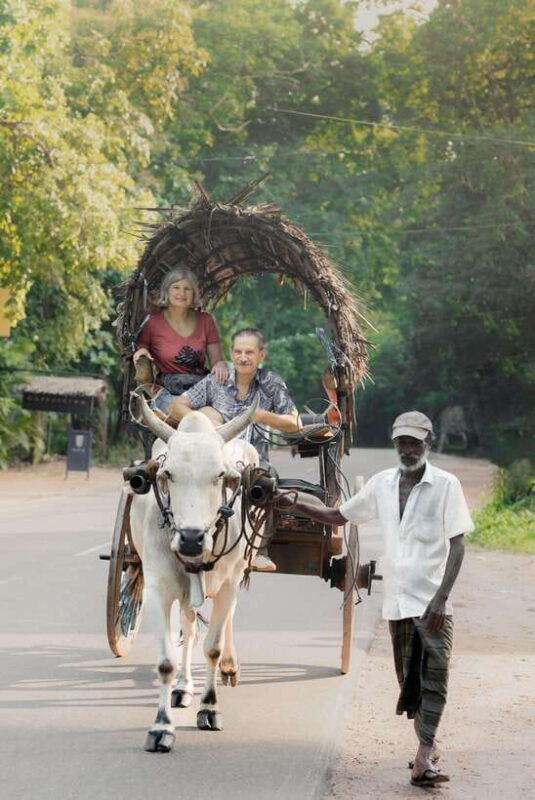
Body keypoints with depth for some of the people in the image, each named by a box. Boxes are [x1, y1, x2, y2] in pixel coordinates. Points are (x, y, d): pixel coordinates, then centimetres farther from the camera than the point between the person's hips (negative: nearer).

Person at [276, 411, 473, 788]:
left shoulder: (445, 485, -6)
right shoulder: (382, 484, 7)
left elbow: (457, 545, -9)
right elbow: (338, 516, 19)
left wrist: (440, 598, -17)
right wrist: (295, 504, 6)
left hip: (433, 601, -5)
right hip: (398, 600, 5)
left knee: (434, 676, -14)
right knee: (409, 679, 10)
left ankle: (423, 759, -17)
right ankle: (427, 746, 24)